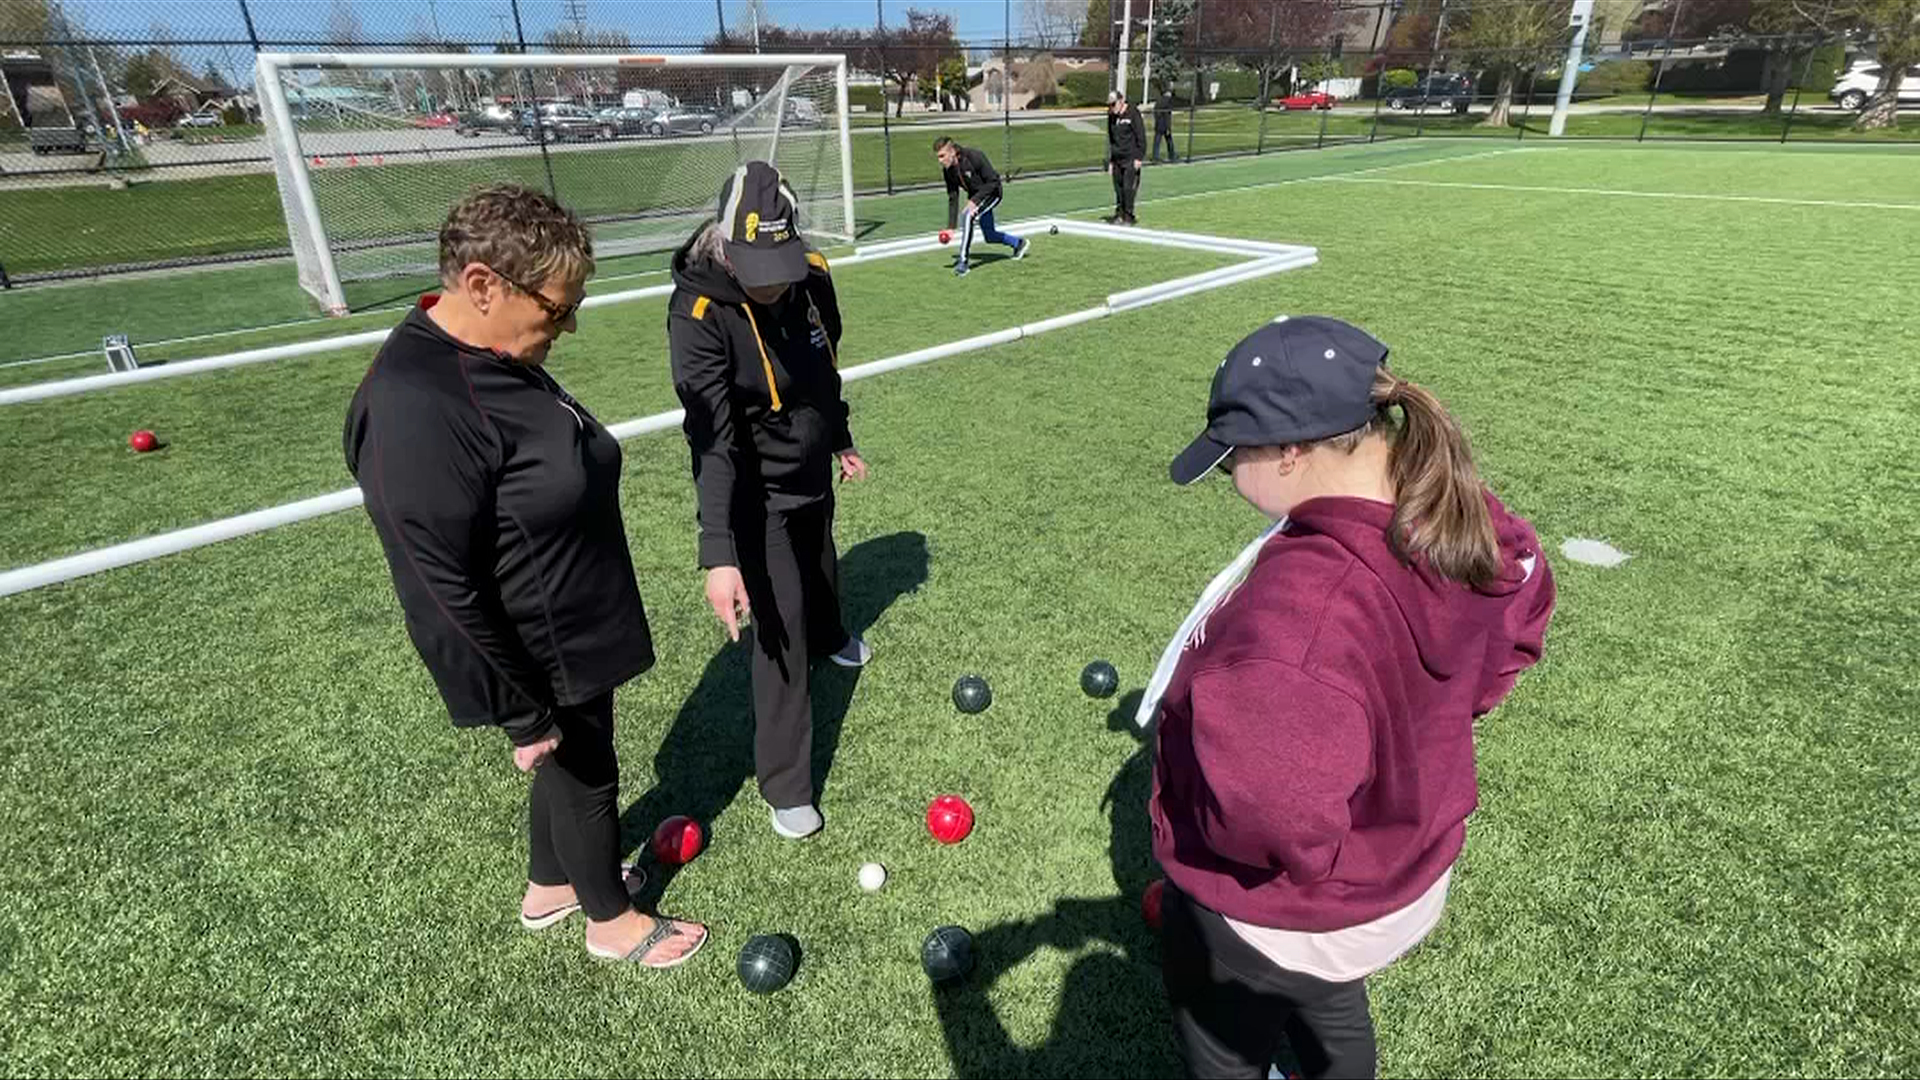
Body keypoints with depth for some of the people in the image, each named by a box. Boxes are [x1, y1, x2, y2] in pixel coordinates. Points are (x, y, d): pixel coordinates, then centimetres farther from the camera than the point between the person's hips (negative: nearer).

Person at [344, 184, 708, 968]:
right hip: (541, 660, -9)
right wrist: (521, 712, -20)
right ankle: (611, 920, 40)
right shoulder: (417, 409, -30)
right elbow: (443, 593, -27)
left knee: (570, 766, 26)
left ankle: (549, 887, 52)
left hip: (575, 636, 9)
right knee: (585, 775, 13)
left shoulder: (497, 360, 0)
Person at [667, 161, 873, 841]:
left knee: (822, 570, 29)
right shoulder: (700, 314, -30)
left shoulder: (811, 275, -11)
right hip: (756, 492, -6)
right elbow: (712, 441, -36)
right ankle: (786, 787, 12)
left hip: (813, 470, 6)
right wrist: (719, 554, -43)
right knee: (779, 628, -4)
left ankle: (829, 639, 64)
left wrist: (840, 440, 19)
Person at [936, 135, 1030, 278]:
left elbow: (994, 182, -25)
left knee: (968, 216, -31)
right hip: (975, 197, 7)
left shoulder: (974, 157, -29)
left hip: (991, 193, -7)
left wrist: (975, 200, -34)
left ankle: (963, 261, -27)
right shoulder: (947, 170, -10)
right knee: (990, 237, 15)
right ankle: (1018, 243, 43)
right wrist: (950, 226, -12)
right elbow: (953, 198, -5)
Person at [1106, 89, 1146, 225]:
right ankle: (1119, 214, 14)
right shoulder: (1112, 116, 12)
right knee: (1118, 188, 6)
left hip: (1131, 159, -6)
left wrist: (1139, 157, -13)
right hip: (1117, 159, 6)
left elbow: (1141, 136, -7)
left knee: (1128, 187, -10)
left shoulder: (1133, 113, -6)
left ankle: (1128, 216, -3)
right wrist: (1110, 162, 16)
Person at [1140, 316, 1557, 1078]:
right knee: (1332, 1010, 38)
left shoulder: (1297, 608, -44)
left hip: (1273, 920, -7)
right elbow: (1521, 614, 5)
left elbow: (1265, 817, -43)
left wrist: (1178, 747, -24)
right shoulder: (1465, 521, -15)